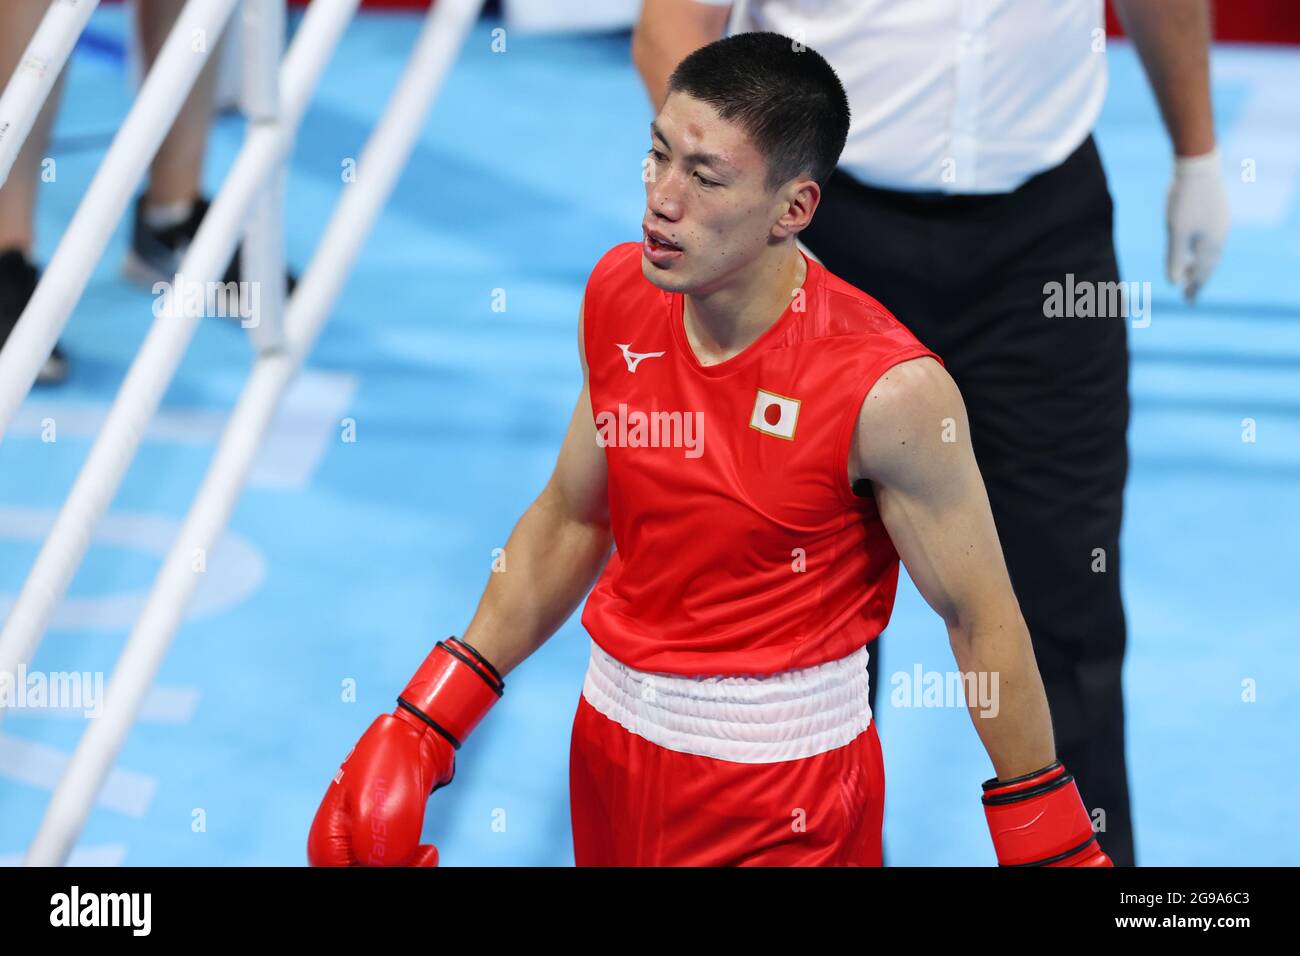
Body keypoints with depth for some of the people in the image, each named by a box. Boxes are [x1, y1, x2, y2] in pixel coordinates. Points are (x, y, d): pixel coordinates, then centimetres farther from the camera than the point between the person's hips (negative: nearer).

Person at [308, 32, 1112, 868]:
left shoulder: (889, 391, -23)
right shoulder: (617, 297, -6)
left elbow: (982, 617, -13)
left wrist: (1051, 847, -9)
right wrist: (424, 727, 6)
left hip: (781, 781, -6)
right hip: (614, 735, 6)